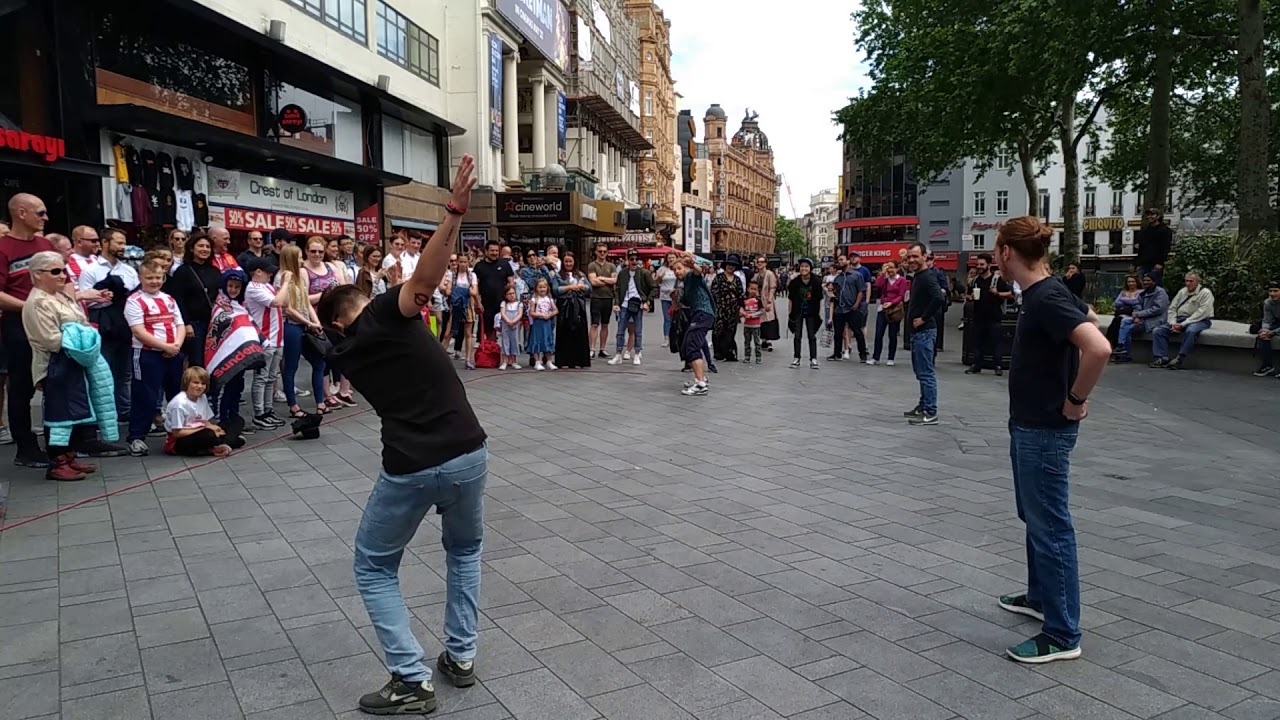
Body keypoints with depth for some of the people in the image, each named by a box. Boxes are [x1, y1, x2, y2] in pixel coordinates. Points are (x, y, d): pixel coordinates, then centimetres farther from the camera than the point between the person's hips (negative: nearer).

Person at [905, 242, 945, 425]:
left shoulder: (927, 277, -15)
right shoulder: (917, 276, 15)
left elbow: (939, 299, -30)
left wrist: (924, 318, -21)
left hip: (924, 330, -10)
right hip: (917, 331, 10)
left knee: (926, 372, -8)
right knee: (920, 371, 16)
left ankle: (930, 413, -5)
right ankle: (923, 406, 25)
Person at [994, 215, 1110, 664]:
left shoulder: (1047, 299, -23)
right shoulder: (1040, 294, 7)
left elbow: (1098, 348, -36)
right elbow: (1089, 317, 25)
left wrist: (1076, 400, -22)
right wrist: (1072, 393, 17)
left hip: (1046, 430, -10)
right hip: (1029, 425, 10)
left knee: (1050, 527, -3)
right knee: (1035, 518, 22)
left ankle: (1062, 635, 7)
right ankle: (1040, 597, 40)